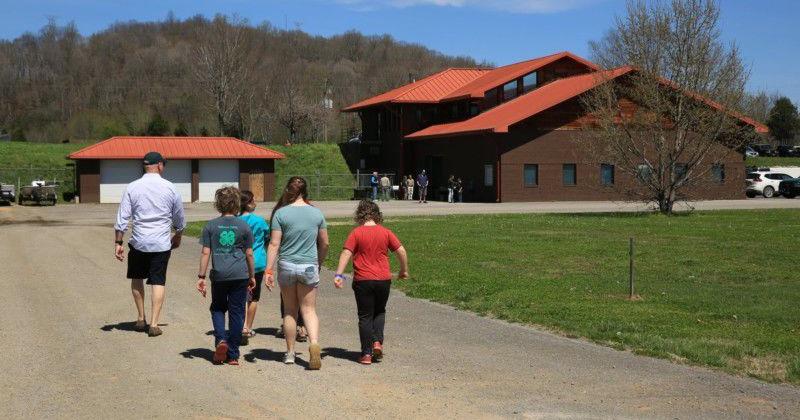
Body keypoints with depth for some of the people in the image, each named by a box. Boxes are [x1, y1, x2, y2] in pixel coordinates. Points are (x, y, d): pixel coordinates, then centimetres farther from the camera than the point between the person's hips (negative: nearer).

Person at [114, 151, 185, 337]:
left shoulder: (132, 187, -2)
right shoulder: (170, 188, -1)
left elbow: (122, 218, -4)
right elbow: (179, 218, 10)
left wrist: (118, 242, 2)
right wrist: (178, 236, 26)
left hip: (138, 243, 0)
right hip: (162, 244, 0)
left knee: (137, 279, 19)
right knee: (158, 282, 4)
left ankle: (141, 319, 24)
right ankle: (154, 324, -1)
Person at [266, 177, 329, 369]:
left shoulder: (281, 213, -6)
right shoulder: (316, 213, 2)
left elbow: (274, 244, -9)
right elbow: (324, 243, 8)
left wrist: (269, 270, -7)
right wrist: (318, 263, 23)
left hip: (287, 266, -1)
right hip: (309, 267, 1)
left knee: (290, 311, 12)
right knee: (309, 309, 6)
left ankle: (290, 353, 20)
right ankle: (314, 343, -19)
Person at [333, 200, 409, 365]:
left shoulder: (356, 233, -5)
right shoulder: (386, 232, 2)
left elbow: (346, 253, -13)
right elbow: (401, 251, 3)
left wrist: (339, 274, -16)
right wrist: (404, 271, 16)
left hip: (363, 281, -2)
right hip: (384, 280, 2)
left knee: (365, 317, 6)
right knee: (379, 312, 22)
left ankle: (367, 353, 5)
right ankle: (378, 341, 5)